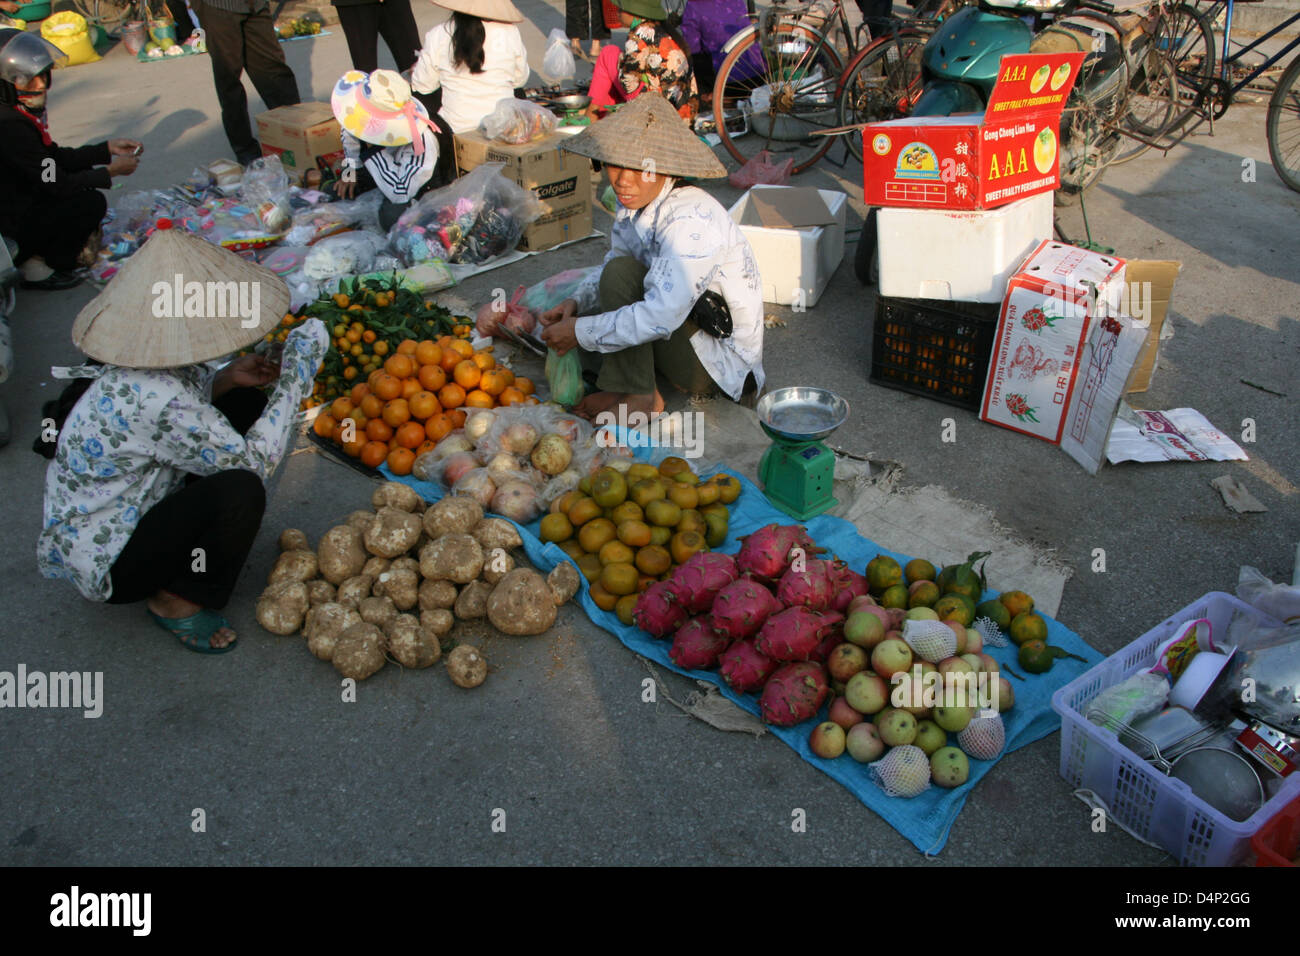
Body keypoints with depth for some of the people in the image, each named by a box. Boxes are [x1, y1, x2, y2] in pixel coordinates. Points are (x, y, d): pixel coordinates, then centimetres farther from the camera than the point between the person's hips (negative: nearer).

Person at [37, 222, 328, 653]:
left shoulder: (145, 359, -9)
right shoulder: (151, 399, -34)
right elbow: (255, 461, -26)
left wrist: (225, 377, -7)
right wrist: (296, 374, -20)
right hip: (105, 566, -9)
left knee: (245, 404, 4)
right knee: (240, 489, -31)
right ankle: (178, 601, -5)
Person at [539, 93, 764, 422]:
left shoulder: (693, 218, -27)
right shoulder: (634, 204, -2)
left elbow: (662, 316, -34)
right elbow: (606, 269, 13)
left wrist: (581, 332, -25)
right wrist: (576, 303, -7)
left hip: (722, 359, -8)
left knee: (622, 272, -23)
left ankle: (639, 396, -16)